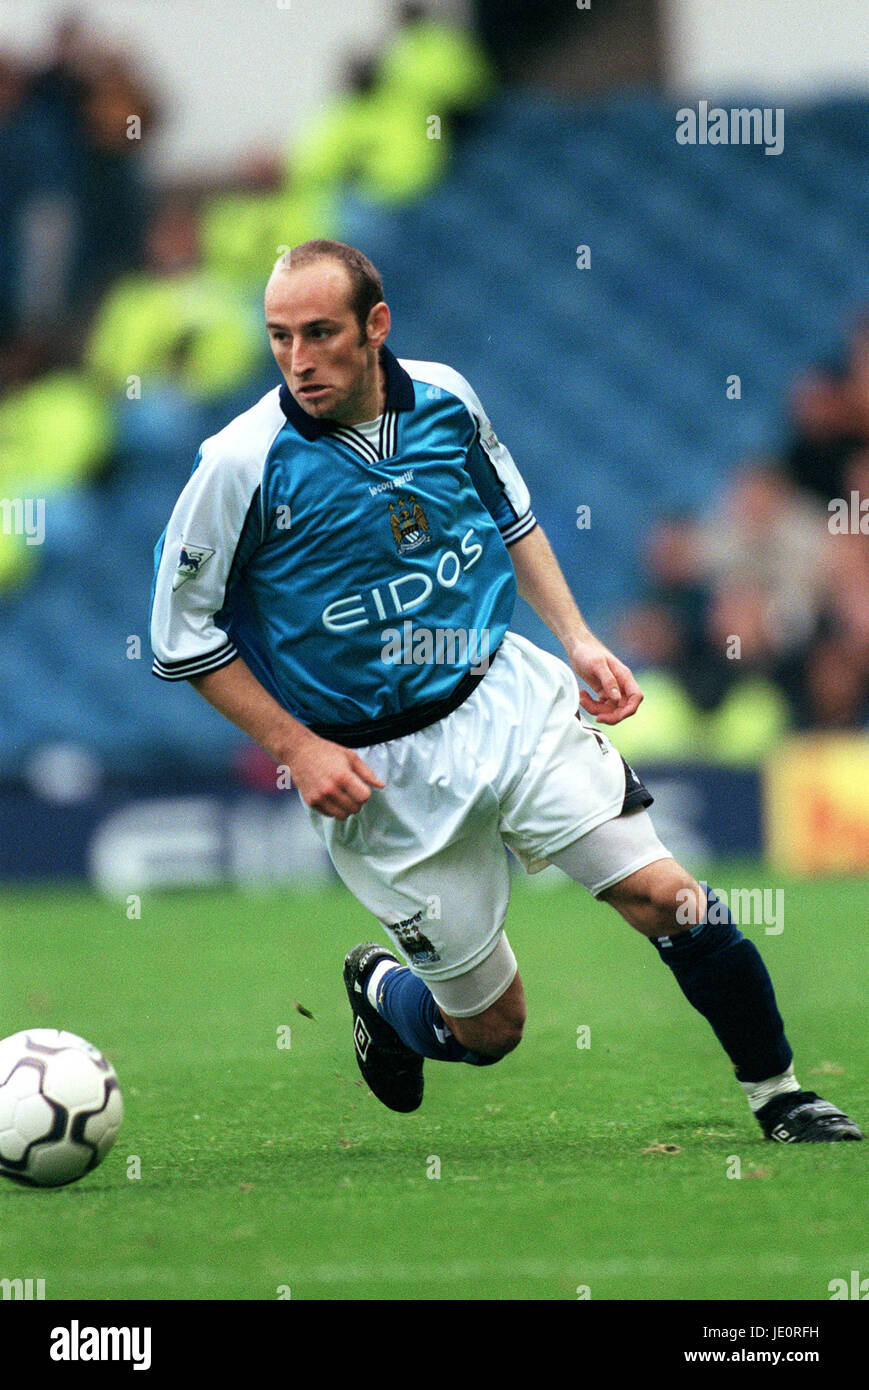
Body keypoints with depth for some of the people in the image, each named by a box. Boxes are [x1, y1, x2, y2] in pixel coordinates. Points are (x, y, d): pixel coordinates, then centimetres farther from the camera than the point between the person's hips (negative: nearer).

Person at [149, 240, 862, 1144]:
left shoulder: (443, 400, -4)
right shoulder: (244, 464, -17)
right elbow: (182, 634, -7)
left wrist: (577, 638, 5)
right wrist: (294, 748, -12)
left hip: (505, 696, 3)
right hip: (377, 768, -3)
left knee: (660, 892, -11)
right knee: (489, 1026, 3)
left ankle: (777, 1093, 8)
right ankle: (379, 991, 37)